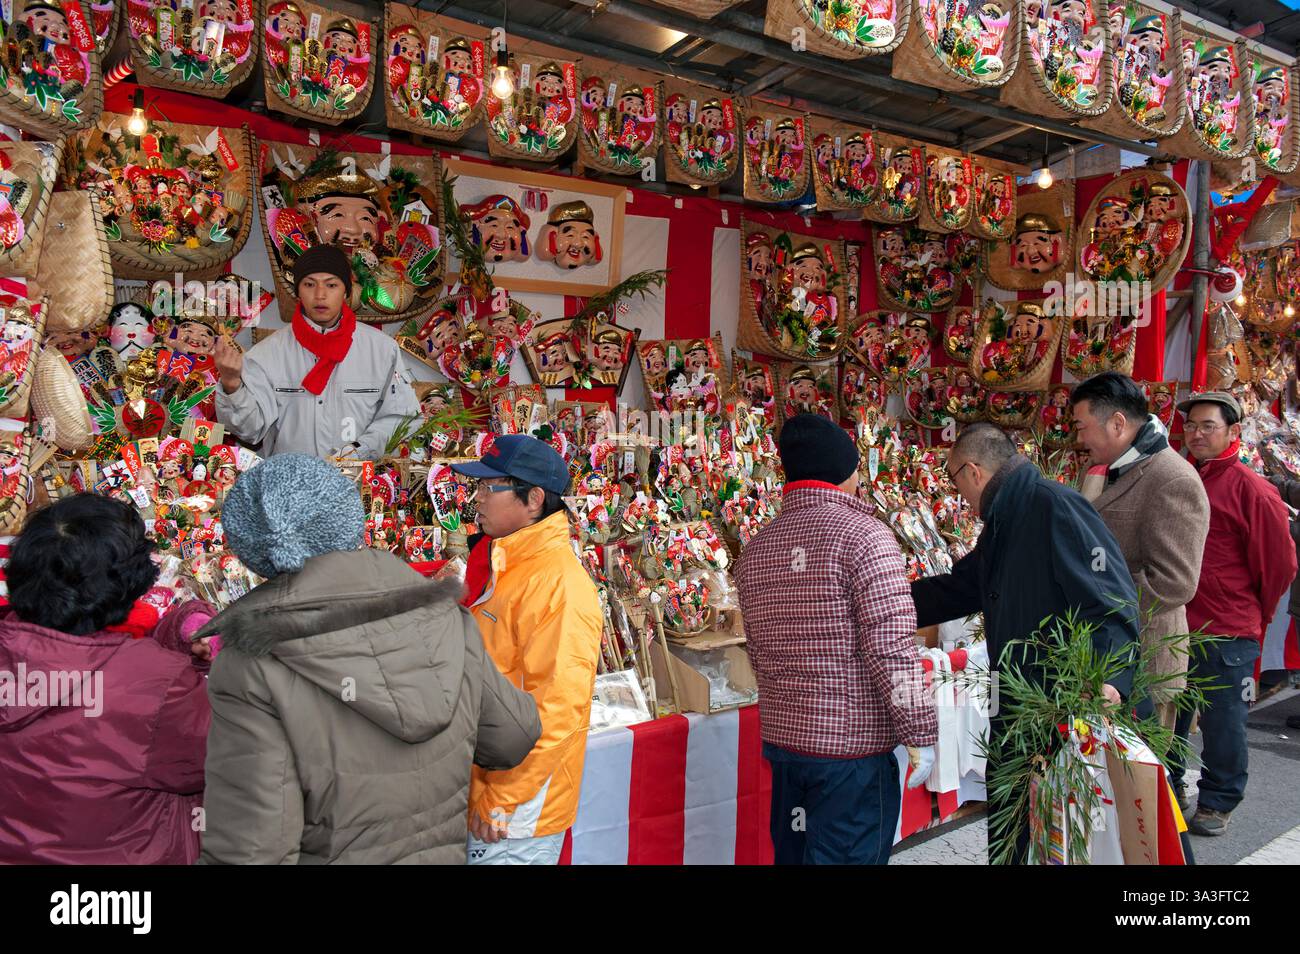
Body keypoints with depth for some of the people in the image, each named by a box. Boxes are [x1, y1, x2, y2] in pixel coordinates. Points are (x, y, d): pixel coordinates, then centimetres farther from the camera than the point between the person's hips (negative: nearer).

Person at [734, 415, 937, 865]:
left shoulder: (755, 549, 7)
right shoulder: (864, 535, -14)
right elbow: (892, 648, -18)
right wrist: (920, 732, -9)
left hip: (780, 738, 7)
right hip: (852, 745, -6)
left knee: (792, 853, 19)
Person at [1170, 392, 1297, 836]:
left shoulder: (1250, 488, -10)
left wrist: (1253, 615, 4)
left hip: (1227, 633, -5)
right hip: (1174, 627, 5)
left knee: (1222, 723, 8)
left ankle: (1217, 803, 24)